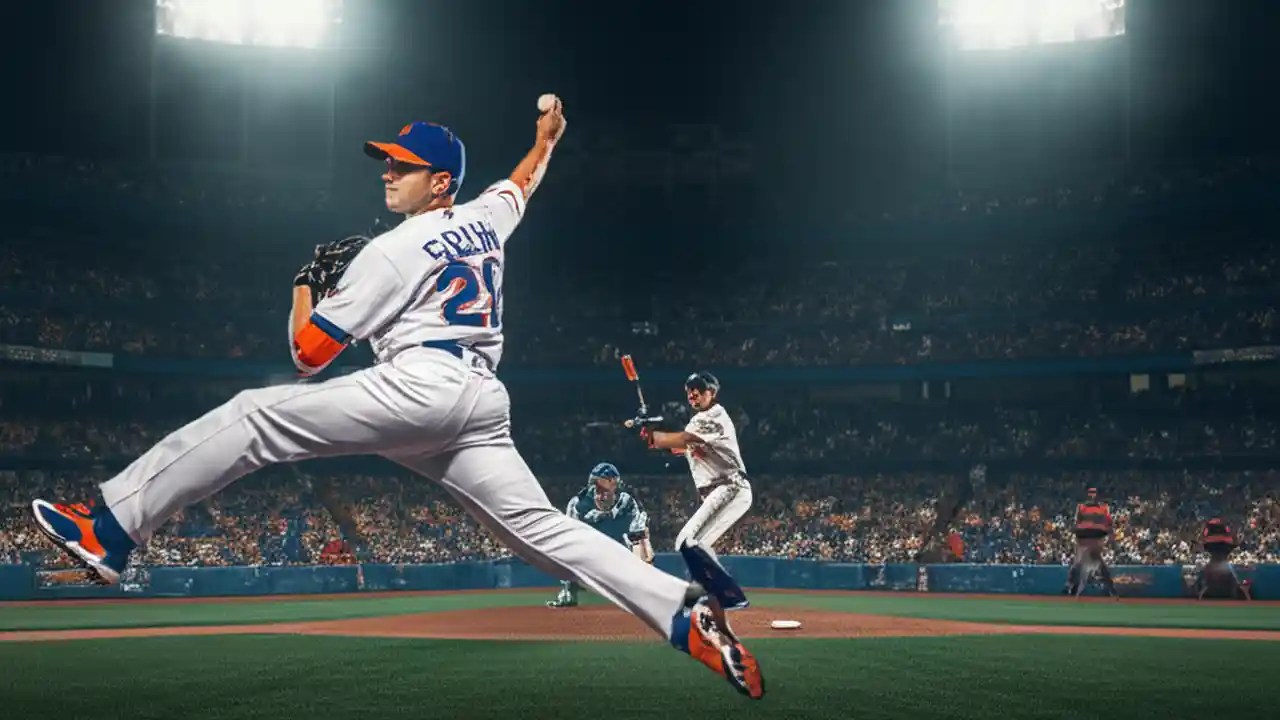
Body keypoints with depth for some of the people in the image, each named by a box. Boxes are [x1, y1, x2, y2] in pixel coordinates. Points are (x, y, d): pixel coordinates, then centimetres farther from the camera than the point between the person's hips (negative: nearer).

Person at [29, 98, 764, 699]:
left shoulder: (391, 250, 3)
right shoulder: (487, 220, 21)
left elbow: (309, 353, 4)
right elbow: (524, 182, 47)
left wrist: (305, 285, 23)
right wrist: (547, 137, 66)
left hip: (419, 387, -7)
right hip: (485, 406, 7)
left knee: (256, 415, -3)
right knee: (542, 526, 3)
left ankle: (109, 528, -10)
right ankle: (687, 609, -11)